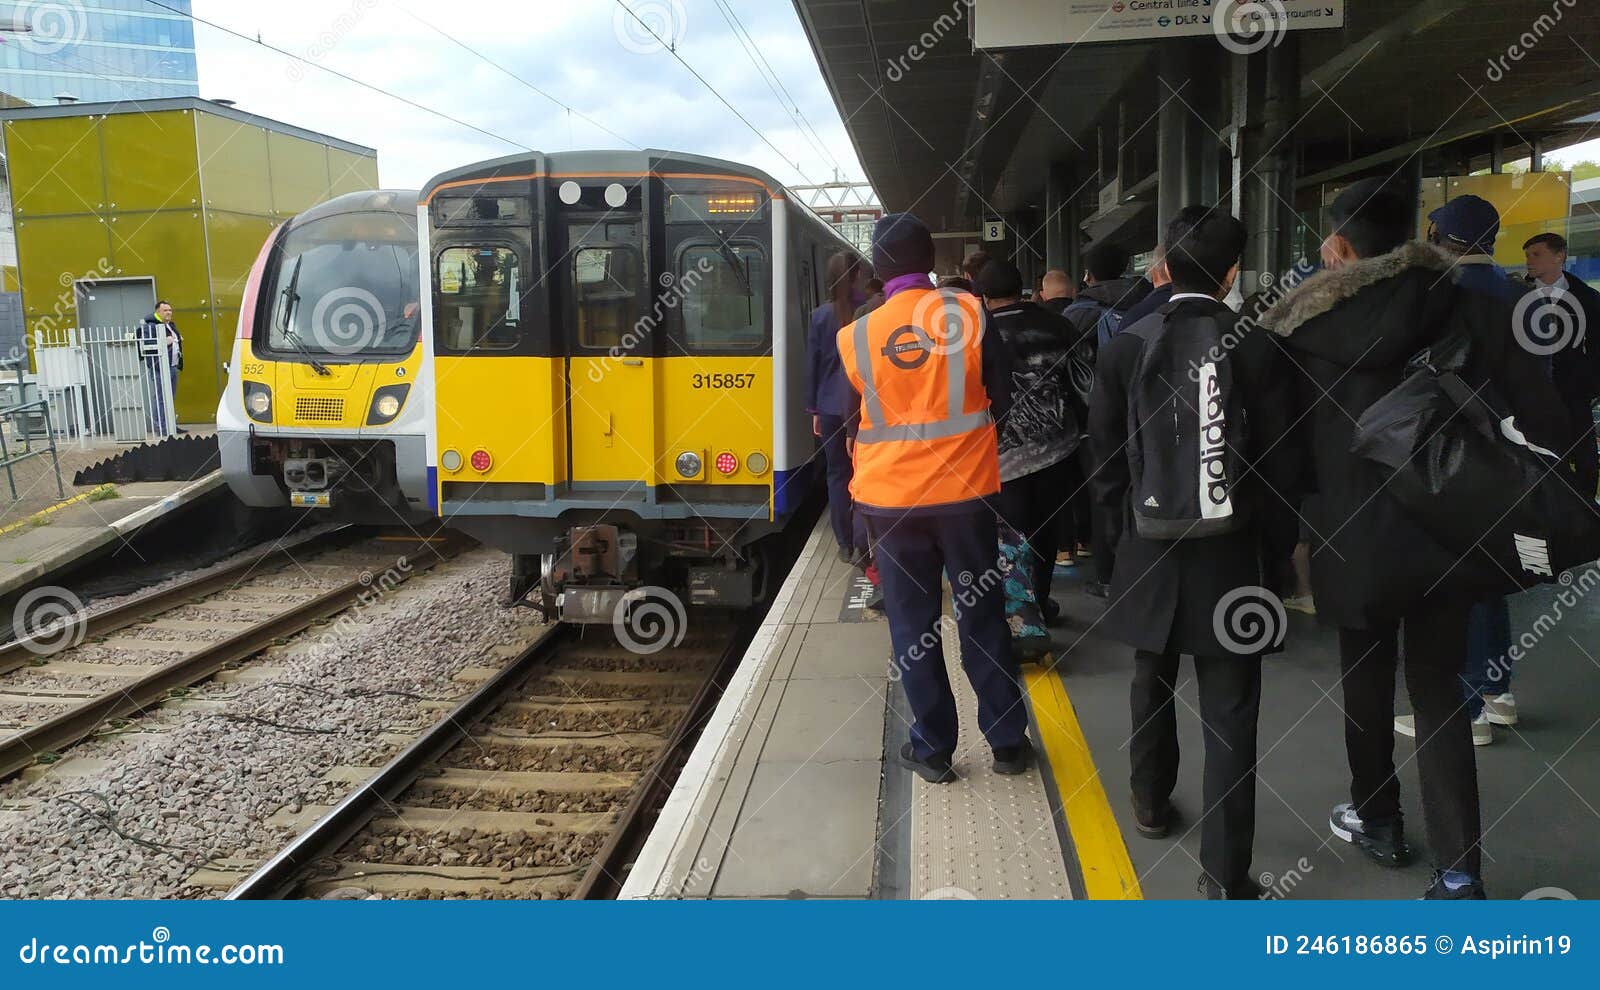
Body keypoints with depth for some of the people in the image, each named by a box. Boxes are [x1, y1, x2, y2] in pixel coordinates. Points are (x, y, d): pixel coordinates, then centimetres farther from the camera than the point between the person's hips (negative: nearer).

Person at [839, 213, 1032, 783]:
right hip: (966, 489, 0)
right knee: (982, 616, 12)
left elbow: (853, 417, 7)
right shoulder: (970, 314, -7)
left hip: (890, 495, 0)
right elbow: (1003, 399, 2)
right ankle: (1008, 741, 21)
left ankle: (933, 748, 17)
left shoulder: (856, 336, -5)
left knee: (912, 624, 10)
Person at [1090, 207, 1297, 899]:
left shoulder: (1123, 348, -6)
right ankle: (1224, 875, 6)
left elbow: (1105, 462, -1)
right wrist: (1257, 529, 11)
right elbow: (1279, 464, -6)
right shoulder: (1258, 349, -9)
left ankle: (1151, 803, 43)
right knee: (1229, 716, 3)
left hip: (1149, 551, 2)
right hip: (1230, 556, -2)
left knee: (1152, 686, 23)